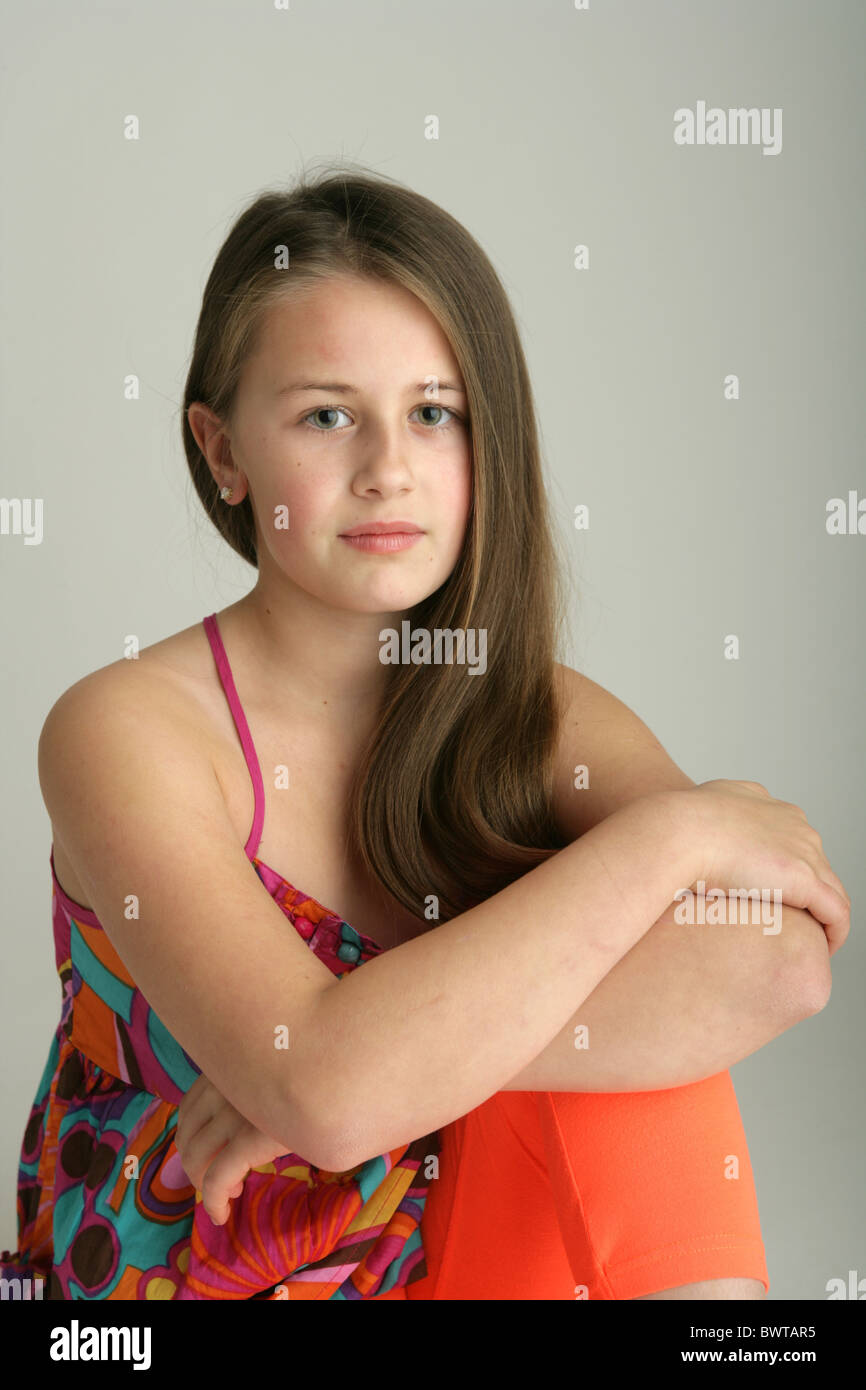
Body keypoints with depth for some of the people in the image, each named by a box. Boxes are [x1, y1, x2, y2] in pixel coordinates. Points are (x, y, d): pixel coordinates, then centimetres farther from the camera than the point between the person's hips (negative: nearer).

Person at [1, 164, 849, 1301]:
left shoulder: (546, 719, -3)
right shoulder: (123, 730, -15)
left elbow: (778, 966, -20)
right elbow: (323, 1087, -29)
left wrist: (380, 1053, -28)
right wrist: (672, 833, -23)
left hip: (449, 1255, 3)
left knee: (641, 1005, -22)